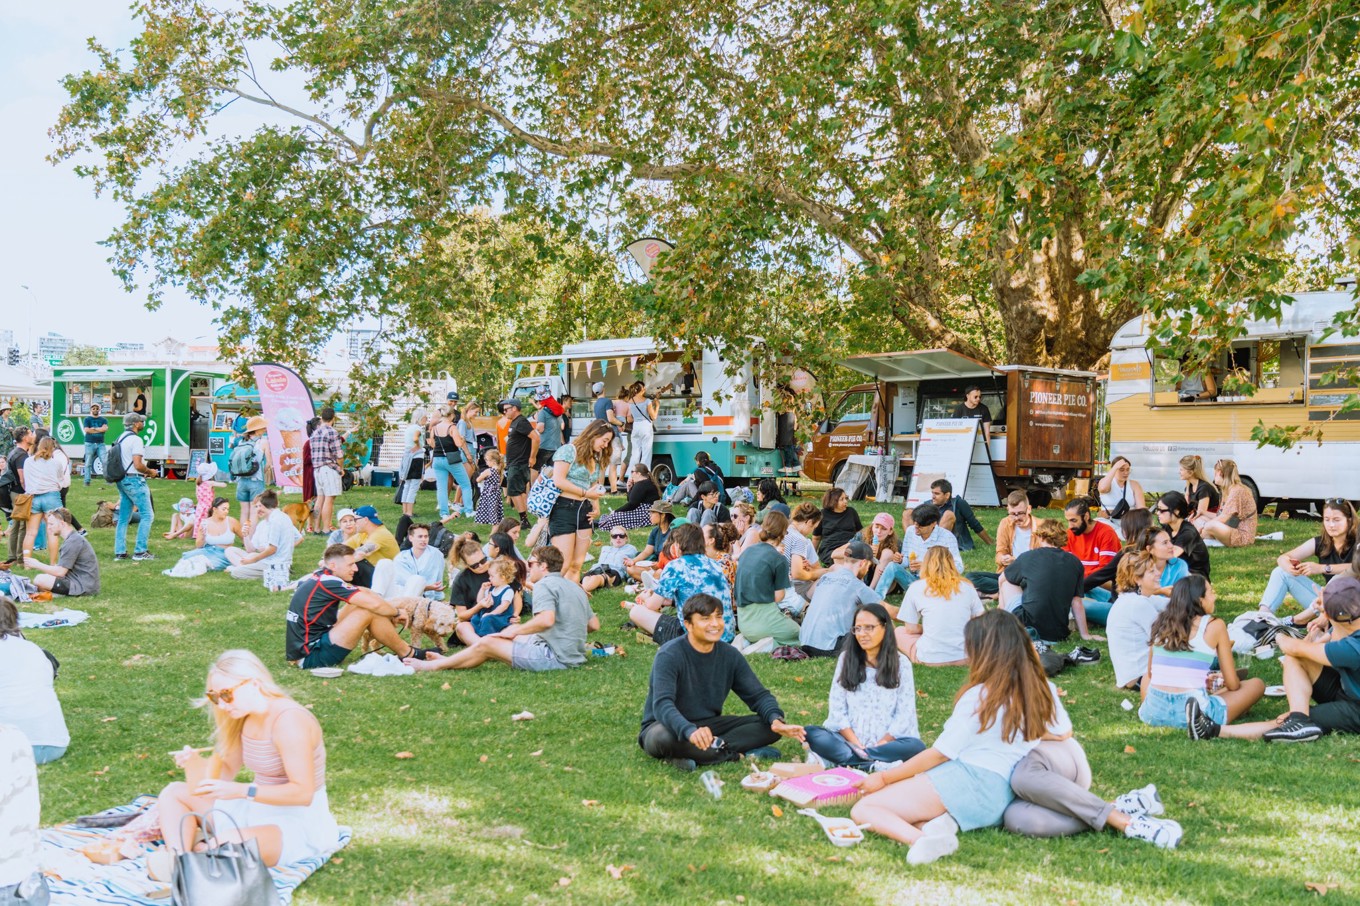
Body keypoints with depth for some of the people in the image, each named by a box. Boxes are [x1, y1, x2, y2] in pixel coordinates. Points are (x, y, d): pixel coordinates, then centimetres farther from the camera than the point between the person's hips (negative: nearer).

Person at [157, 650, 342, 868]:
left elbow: (302, 792, -27)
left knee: (222, 844, -37)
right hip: (256, 809, 10)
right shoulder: (244, 717, 4)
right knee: (174, 793, 4)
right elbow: (225, 771, 13)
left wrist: (241, 791, -31)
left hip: (299, 825, -10)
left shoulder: (288, 721, -23)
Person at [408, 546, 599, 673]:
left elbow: (546, 619, -29)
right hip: (574, 656, 10)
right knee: (514, 628, 23)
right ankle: (451, 661, 31)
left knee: (487, 644, -1)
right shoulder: (575, 587, 16)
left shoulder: (544, 585, -11)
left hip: (555, 658, -10)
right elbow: (594, 624, 16)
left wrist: (515, 631, -14)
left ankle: (431, 666, 14)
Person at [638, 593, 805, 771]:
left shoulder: (729, 655, -2)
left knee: (770, 726, -11)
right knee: (664, 738, -41)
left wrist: (776, 721, -24)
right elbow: (662, 704, -33)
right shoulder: (670, 655, -20)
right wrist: (690, 731, -54)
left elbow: (758, 694, -1)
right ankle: (736, 754, -25)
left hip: (709, 725, 6)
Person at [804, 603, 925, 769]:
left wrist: (881, 743, -15)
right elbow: (836, 707, 0)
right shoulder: (846, 659, 7)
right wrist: (855, 743, -12)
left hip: (887, 741, -1)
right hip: (849, 738, 1)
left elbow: (905, 712, -3)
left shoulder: (901, 664, 3)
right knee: (811, 734, -26)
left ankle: (844, 760, -30)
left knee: (916, 747, -32)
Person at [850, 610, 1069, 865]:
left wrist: (884, 778, 1)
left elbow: (940, 753, -9)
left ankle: (921, 839, -34)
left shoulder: (979, 697, -11)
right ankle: (942, 821, -12)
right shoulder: (1044, 690, 5)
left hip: (967, 781, -8)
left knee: (862, 810, -7)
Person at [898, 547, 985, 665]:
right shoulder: (967, 586, 7)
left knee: (900, 632, 26)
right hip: (965, 657, 3)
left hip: (930, 659, -3)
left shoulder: (916, 587, 1)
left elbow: (910, 629, 6)